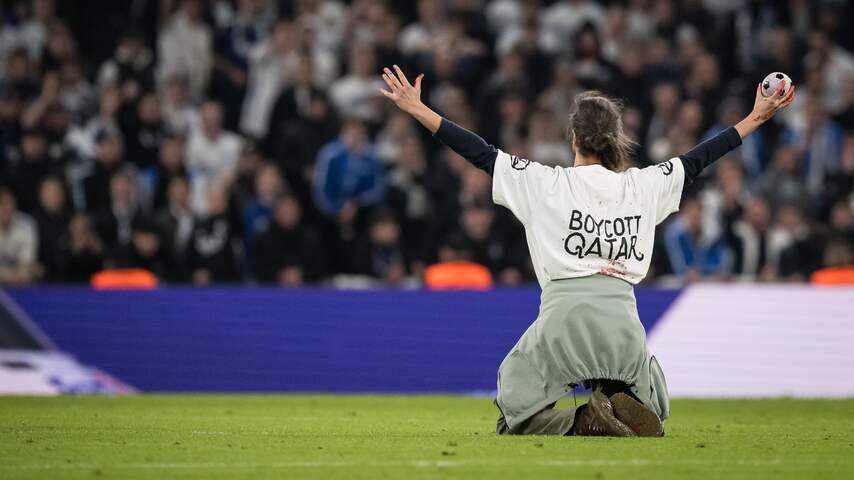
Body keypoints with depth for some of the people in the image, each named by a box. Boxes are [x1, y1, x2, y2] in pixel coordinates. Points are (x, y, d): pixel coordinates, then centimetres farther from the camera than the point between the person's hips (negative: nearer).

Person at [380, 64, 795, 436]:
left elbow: (480, 153, 3)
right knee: (649, 420, 22)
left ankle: (584, 422, -21)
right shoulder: (643, 186, 10)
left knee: (517, 419, 9)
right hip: (622, 316, 3)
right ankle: (625, 412, -15)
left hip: (563, 314, -3)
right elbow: (698, 159, 20)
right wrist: (756, 118, 32)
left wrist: (417, 109, 8)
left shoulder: (546, 183, 2)